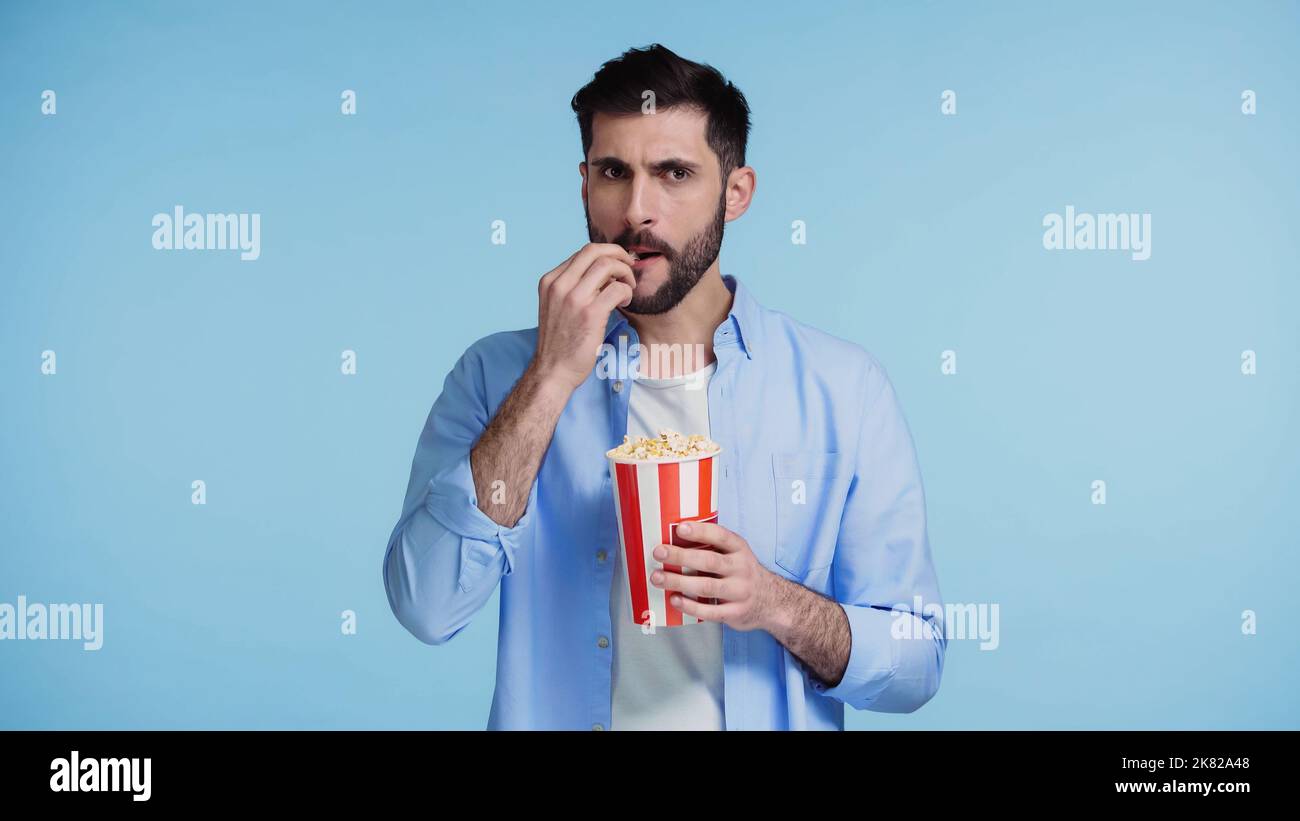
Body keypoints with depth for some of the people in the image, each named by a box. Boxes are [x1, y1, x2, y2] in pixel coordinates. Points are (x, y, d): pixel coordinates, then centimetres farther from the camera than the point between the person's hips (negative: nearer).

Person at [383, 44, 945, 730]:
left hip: (772, 717, -1)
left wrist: (778, 604, -18)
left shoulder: (845, 389, -3)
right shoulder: (496, 375, -1)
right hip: (550, 716, 1)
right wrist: (551, 378, -17)